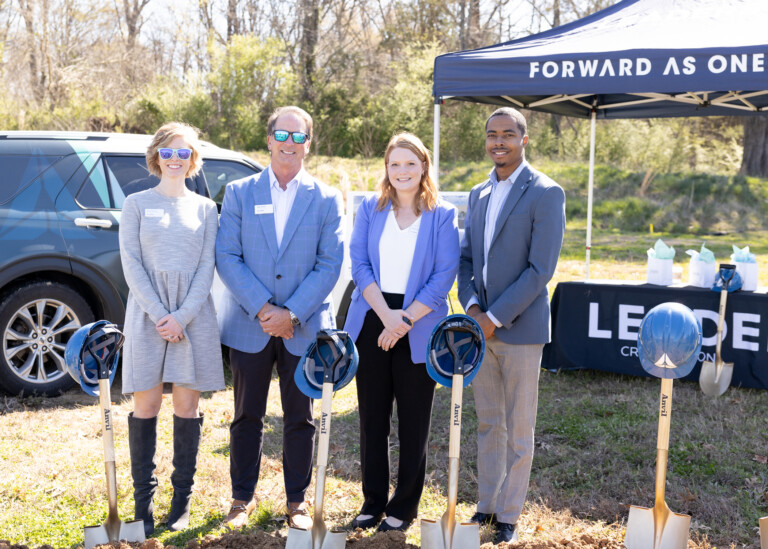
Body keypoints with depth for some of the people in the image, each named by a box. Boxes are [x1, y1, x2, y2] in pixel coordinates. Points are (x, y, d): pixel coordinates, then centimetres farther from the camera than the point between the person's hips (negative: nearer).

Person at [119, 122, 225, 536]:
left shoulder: (205, 208, 9)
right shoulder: (137, 204, 6)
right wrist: (159, 314, -12)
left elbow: (207, 266, 3)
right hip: (147, 314, -1)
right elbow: (131, 264, -1)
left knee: (187, 405, 3)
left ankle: (181, 500, 13)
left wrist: (183, 316, -10)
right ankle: (143, 500, 11)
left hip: (193, 315, 1)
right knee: (146, 405, 1)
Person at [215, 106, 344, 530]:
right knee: (247, 417, 9)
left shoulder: (326, 199, 4)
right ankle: (243, 497, 25)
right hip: (249, 325, 0)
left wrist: (292, 313, -13)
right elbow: (226, 257, -2)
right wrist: (262, 307, -13)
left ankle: (297, 501, 23)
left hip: (304, 327, 0)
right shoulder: (239, 193, 4)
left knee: (300, 419, 9)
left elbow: (330, 264, -2)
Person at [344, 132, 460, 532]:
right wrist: (386, 314, -13)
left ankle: (404, 506, 17)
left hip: (419, 329, -2)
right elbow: (359, 265, 0)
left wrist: (405, 320, -14)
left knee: (414, 421, 4)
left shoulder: (442, 216, 1)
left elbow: (445, 275, -5)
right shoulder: (369, 209, 7)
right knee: (372, 417, 8)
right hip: (372, 324, 2)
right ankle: (373, 501, 22)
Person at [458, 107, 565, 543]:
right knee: (488, 423, 15)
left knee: (518, 429, 5)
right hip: (481, 326, 6)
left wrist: (495, 318, -16)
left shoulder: (546, 193, -8)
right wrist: (471, 305, -4)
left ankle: (509, 515, 17)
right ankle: (486, 505, 27)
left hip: (520, 328, -6)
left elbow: (541, 268, -15)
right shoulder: (479, 194, 13)